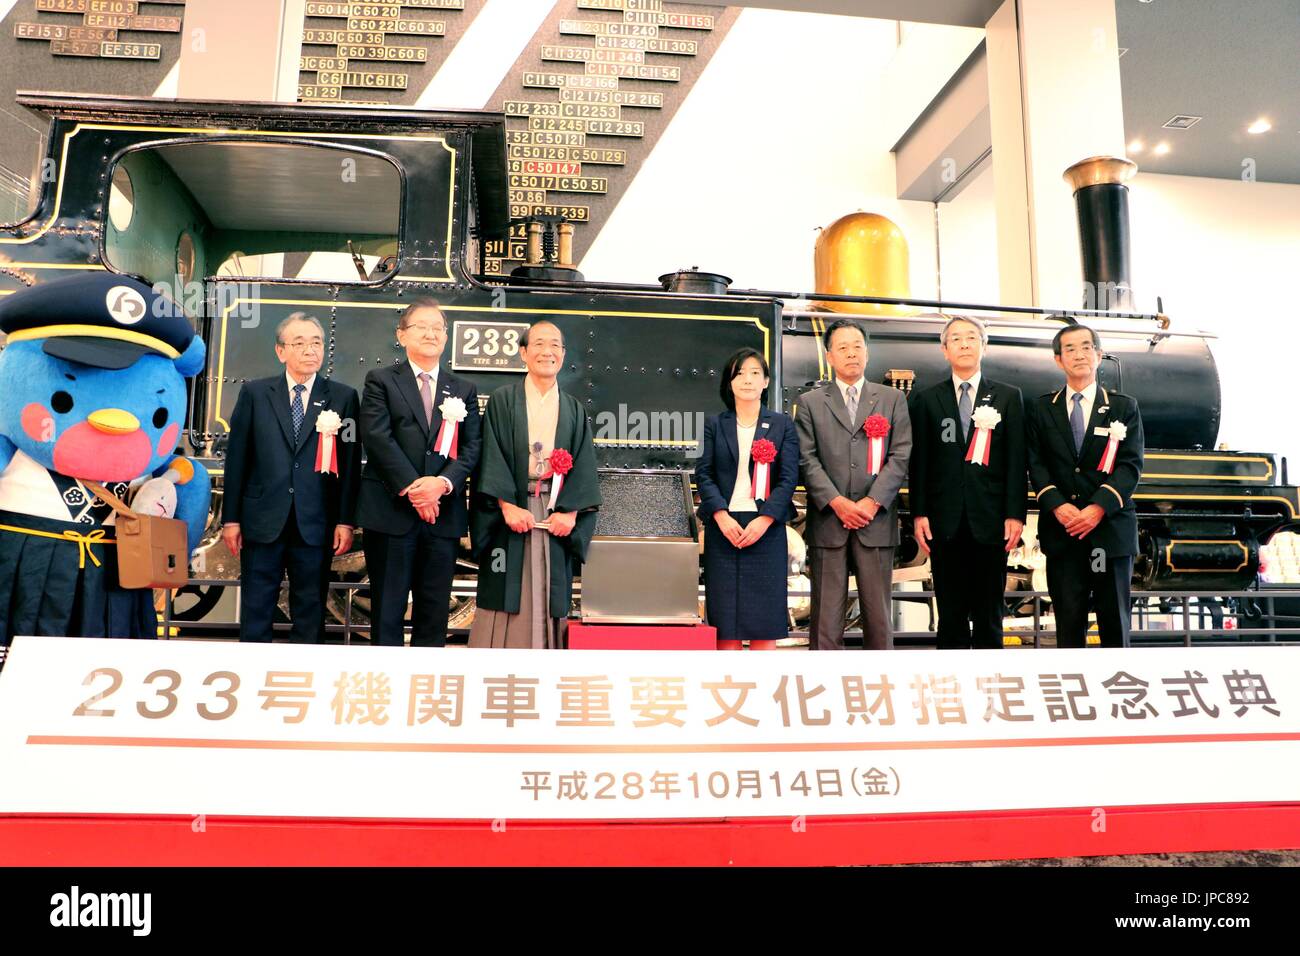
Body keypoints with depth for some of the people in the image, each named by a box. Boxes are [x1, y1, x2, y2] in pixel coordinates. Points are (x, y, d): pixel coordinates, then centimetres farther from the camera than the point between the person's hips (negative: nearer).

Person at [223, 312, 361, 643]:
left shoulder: (343, 397, 4)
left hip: (316, 525, 0)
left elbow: (350, 462, 1)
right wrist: (231, 518, 2)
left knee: (310, 616, 8)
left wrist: (346, 520, -4)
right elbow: (236, 458, 5)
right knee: (255, 613, 8)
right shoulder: (254, 393, 6)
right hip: (262, 522, 1)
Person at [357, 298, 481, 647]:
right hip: (391, 510, -3)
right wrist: (410, 487, -16)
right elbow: (377, 437, -7)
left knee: (435, 612, 7)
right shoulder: (381, 381, 6)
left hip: (444, 513, 3)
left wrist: (443, 483, -14)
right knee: (387, 609, 3)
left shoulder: (464, 391, 15)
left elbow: (472, 447, 4)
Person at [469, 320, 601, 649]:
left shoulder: (574, 410, 13)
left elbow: (583, 465, 6)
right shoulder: (502, 401, 5)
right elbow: (492, 456, -4)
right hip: (511, 511, -2)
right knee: (507, 597, -2)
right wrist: (507, 506, -16)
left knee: (551, 595, 3)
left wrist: (570, 511, -9)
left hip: (558, 514, 2)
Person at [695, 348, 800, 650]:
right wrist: (721, 516, -13)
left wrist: (764, 519, -13)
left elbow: (788, 478, 1)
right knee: (724, 614, 0)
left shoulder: (782, 425, 9)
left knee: (764, 612, -1)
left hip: (766, 528, -1)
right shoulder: (714, 425, 11)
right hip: (723, 527, 1)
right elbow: (704, 474, 3)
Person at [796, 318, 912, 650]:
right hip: (827, 521, -1)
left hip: (877, 522, 1)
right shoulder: (810, 402, 10)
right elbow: (807, 459, 1)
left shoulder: (893, 399, 12)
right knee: (826, 613, 1)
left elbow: (901, 456, 3)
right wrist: (837, 503, -11)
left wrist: (872, 502, -8)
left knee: (878, 612, 4)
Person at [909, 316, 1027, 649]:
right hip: (945, 521, 0)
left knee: (988, 613, 6)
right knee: (950, 615, 5)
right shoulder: (926, 400, 9)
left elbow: (1016, 460, 3)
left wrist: (1015, 514, -4)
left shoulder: (1008, 397, 8)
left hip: (990, 520, 0)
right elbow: (919, 461, 6)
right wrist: (919, 513, -2)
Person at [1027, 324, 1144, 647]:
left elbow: (1131, 464, -2)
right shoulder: (1041, 408, 10)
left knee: (1115, 618, 5)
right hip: (1061, 530, 0)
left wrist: (1098, 507, -15)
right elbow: (1036, 463, 3)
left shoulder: (1124, 406, 8)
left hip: (1111, 526, 0)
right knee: (1068, 620, 3)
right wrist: (1057, 505, -13)